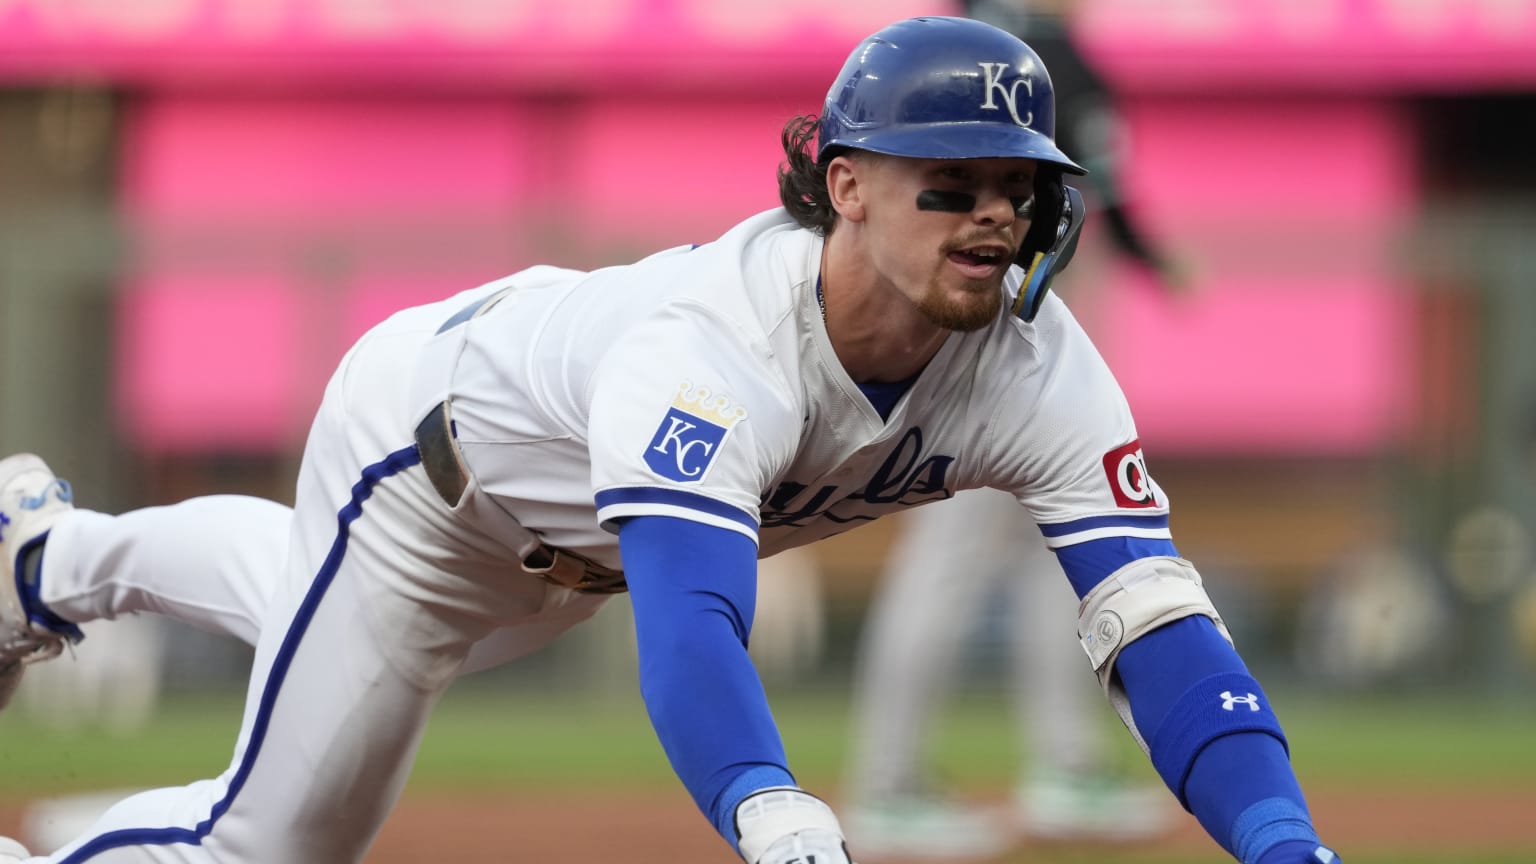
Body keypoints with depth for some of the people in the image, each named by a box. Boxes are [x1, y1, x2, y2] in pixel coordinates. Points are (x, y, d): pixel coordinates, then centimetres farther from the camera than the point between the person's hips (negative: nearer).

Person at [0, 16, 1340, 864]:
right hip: (432, 433, -7)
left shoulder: (1037, 369, -32)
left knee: (308, 601, 33)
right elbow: (689, 629, -62)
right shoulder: (714, 347, -49)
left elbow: (1158, 624, -39)